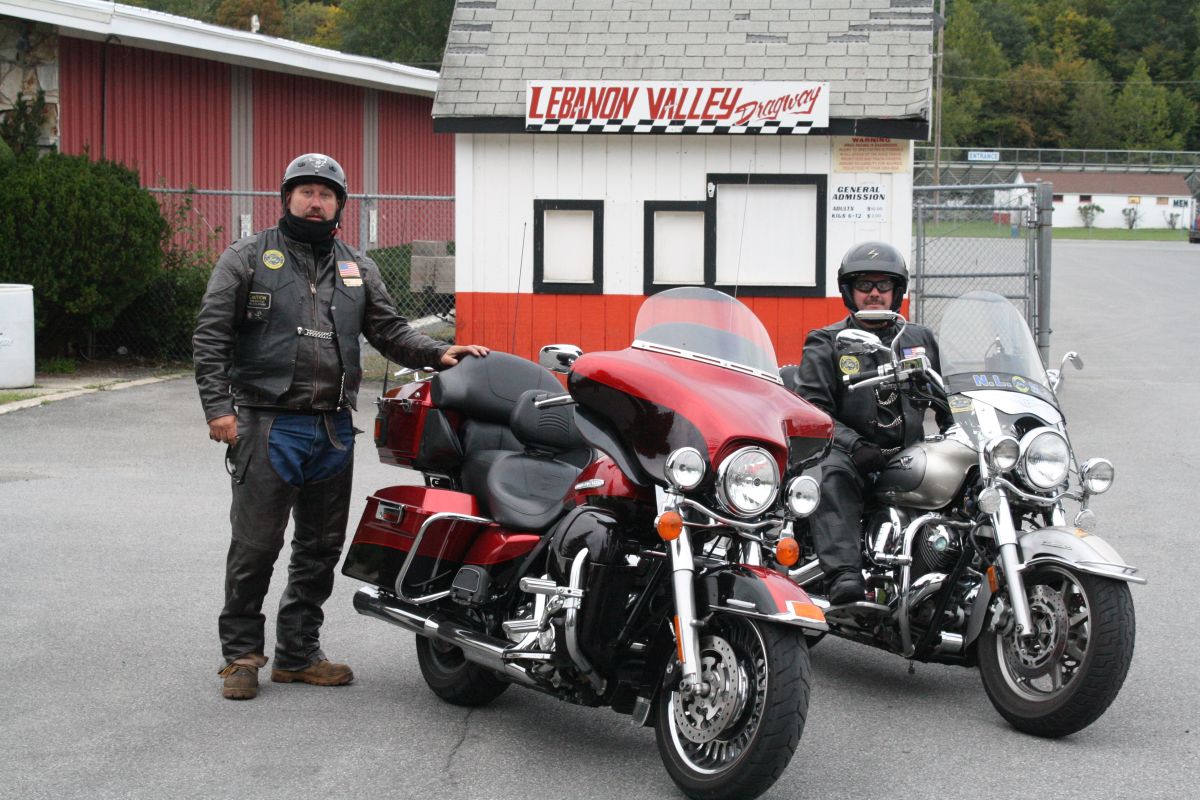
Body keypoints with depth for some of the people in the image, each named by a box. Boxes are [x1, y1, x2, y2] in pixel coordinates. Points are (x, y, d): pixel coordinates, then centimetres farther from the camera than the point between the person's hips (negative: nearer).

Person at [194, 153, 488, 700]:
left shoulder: (357, 269, 16)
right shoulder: (248, 258, 1)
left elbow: (390, 331, 14)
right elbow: (210, 336, -3)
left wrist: (439, 353, -4)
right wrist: (218, 408, -14)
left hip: (333, 429, 5)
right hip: (267, 426, -5)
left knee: (321, 548, 11)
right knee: (255, 547, -3)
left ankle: (298, 653, 22)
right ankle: (241, 654, 10)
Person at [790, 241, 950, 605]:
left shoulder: (921, 340, 22)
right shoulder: (825, 344, 10)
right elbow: (812, 409, -3)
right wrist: (854, 445, -20)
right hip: (852, 458, -4)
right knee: (832, 474, -37)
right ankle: (844, 576, -50)